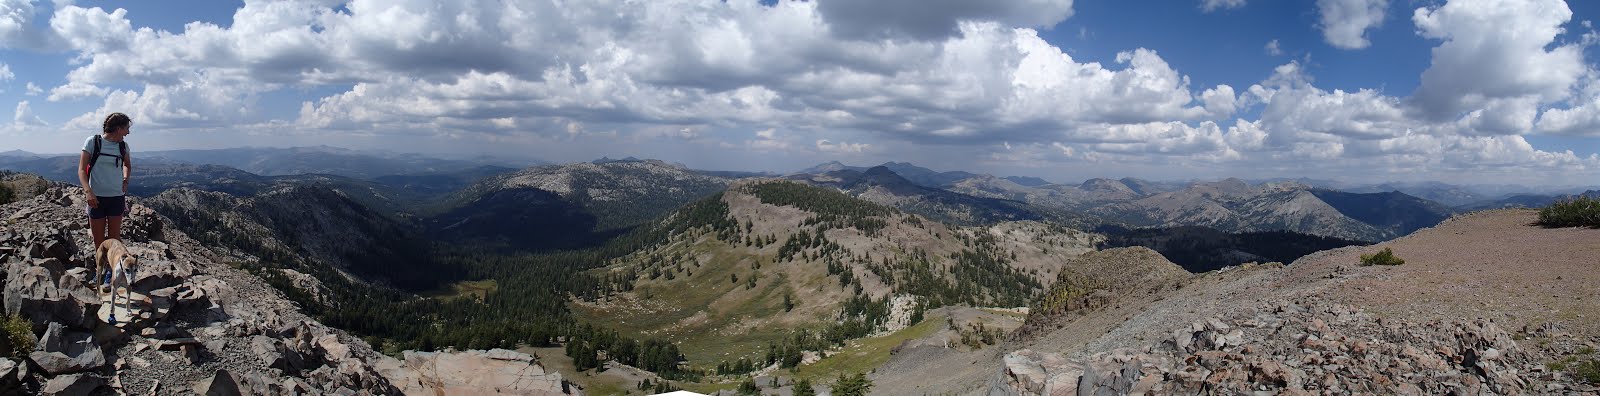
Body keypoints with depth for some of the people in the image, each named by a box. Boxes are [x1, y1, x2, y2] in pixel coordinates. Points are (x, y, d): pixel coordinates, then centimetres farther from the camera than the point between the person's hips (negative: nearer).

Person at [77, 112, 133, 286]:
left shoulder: (123, 145, 5)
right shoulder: (93, 142, -6)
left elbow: (127, 165, 26)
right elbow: (82, 169, -7)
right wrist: (88, 191, -19)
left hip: (117, 197, 3)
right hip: (96, 197, -2)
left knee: (114, 237, 4)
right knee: (98, 239, 6)